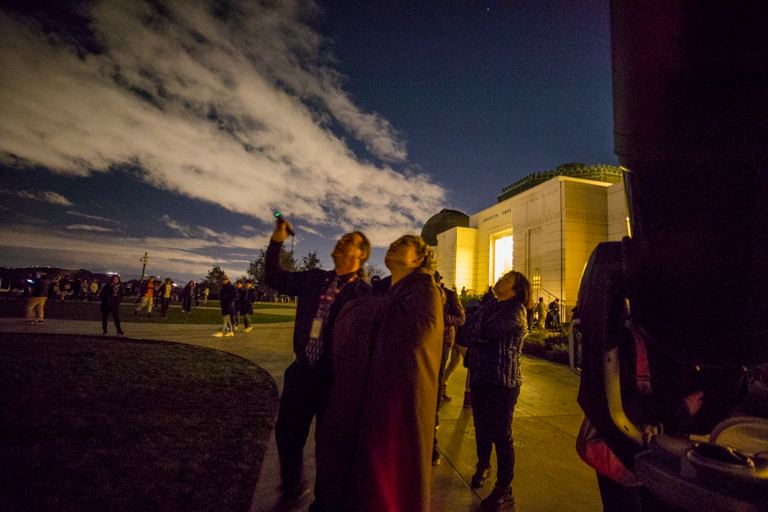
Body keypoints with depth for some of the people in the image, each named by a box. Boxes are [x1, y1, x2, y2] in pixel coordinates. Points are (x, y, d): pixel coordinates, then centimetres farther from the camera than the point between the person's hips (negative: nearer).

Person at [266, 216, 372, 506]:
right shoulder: (314, 279, 6)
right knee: (287, 432, 19)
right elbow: (274, 279, 12)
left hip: (334, 377, -5)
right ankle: (293, 489, 47)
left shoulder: (363, 292, -10)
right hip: (302, 371, 5)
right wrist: (277, 241, 3)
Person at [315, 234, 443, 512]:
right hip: (367, 390, 8)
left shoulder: (422, 287, -9)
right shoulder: (383, 290, 13)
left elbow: (414, 329, -27)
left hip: (398, 393, -7)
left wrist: (366, 308, -14)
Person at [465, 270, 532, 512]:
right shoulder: (490, 305, 12)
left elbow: (487, 331, -21)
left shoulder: (516, 309, -12)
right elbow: (470, 325, 8)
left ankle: (504, 492, 17)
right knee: (481, 428, 20)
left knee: (501, 435, 1)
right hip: (480, 376, 7)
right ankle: (483, 467, 44)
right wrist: (481, 331, -10)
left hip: (502, 381, -7)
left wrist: (477, 329, -2)